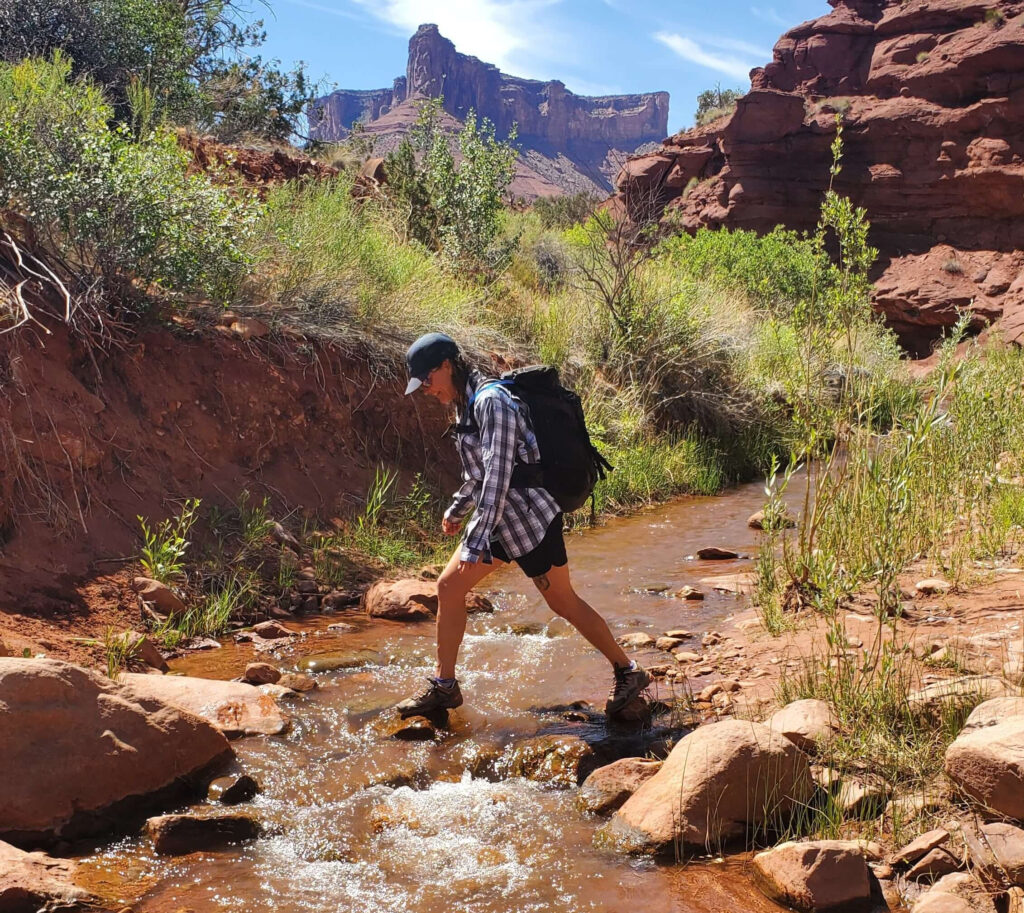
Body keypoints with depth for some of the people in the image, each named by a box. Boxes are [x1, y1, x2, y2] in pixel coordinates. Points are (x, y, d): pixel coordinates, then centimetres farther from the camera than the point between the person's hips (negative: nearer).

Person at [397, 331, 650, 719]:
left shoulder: (492, 401, -20)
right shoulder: (467, 405, 9)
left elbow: (498, 473, -27)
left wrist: (477, 539, -29)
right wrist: (457, 509, 33)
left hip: (530, 518, -9)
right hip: (500, 520, 9)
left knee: (563, 603, 2)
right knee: (449, 587, 5)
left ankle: (628, 673, 18)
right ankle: (443, 687, 14)